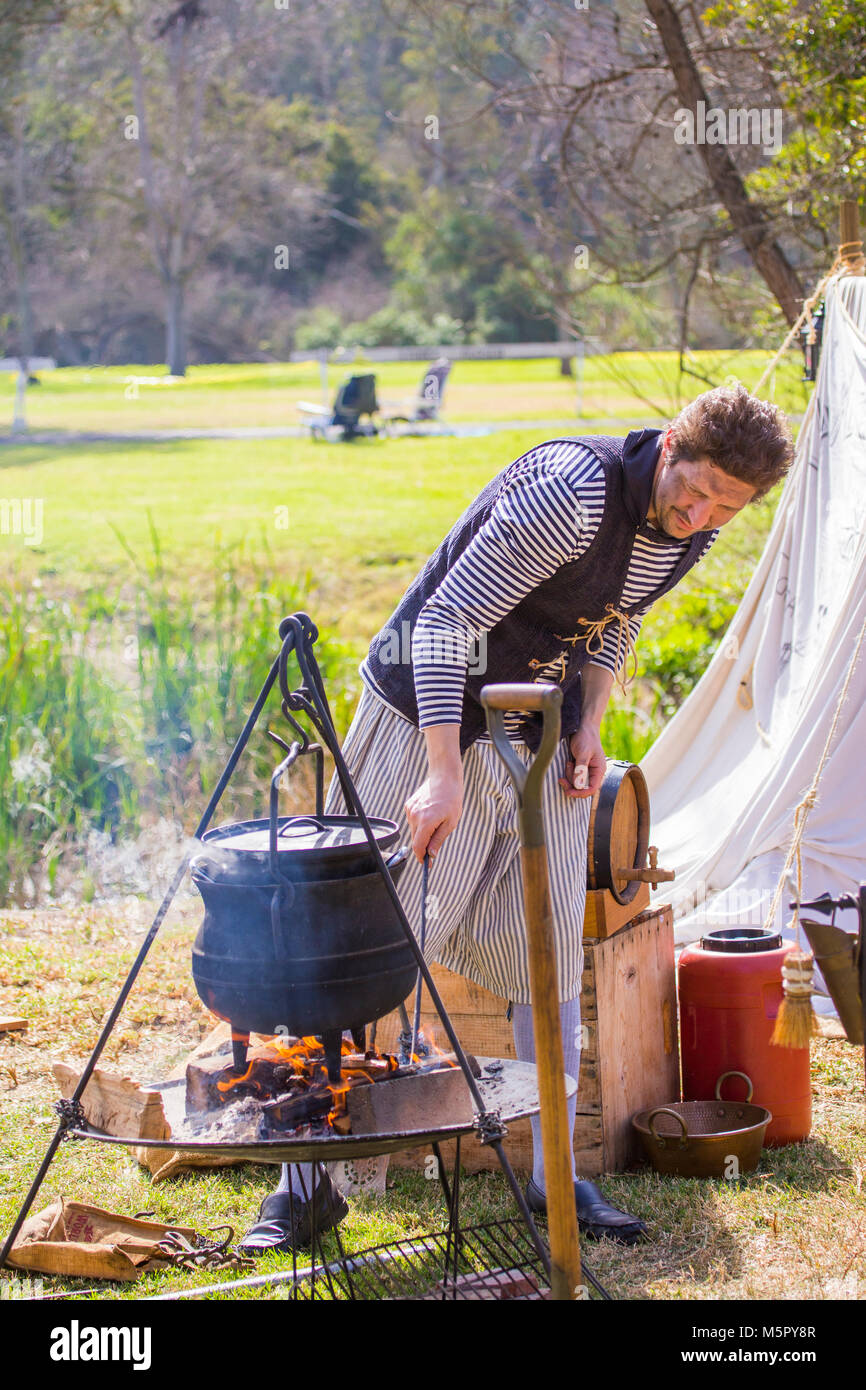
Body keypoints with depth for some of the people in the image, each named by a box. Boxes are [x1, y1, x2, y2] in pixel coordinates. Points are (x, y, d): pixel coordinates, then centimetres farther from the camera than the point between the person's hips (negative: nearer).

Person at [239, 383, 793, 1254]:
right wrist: (445, 775, -36)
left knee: (550, 955, 6)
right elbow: (445, 621, -29)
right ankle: (307, 1182, 7)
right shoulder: (575, 489, -28)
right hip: (429, 718, -7)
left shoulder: (694, 532, -2)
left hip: (536, 744, 7)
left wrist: (588, 725, -1)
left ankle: (553, 1180, 18)